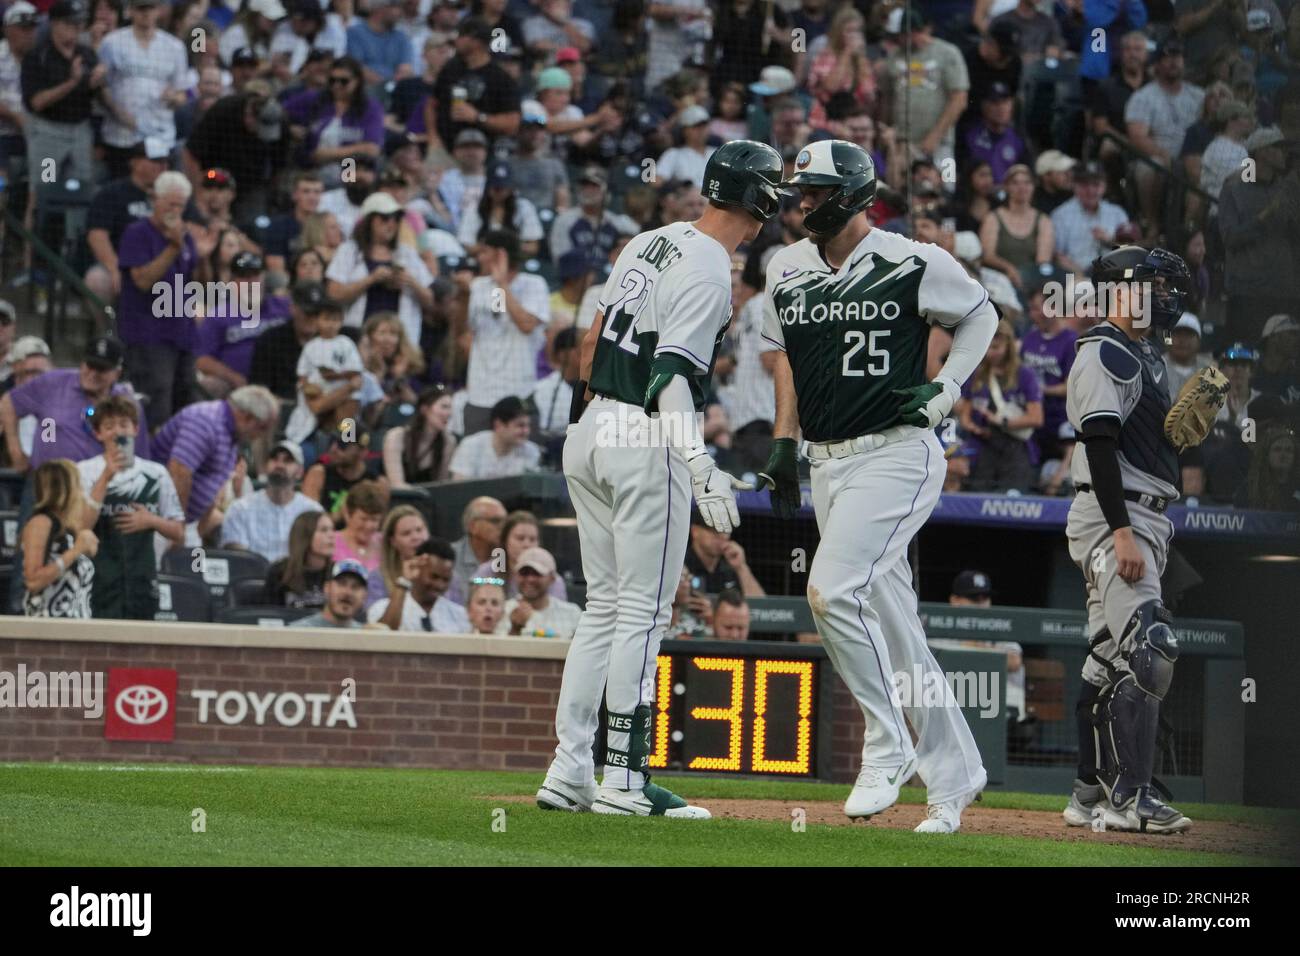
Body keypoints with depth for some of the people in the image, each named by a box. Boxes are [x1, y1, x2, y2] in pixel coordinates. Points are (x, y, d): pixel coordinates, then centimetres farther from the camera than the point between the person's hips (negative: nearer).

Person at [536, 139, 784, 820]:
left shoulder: (649, 243, 12)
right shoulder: (709, 271, -14)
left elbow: (592, 339, 18)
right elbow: (671, 373, -23)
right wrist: (701, 466, -30)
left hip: (591, 431, 9)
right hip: (648, 441, -9)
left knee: (604, 605, 12)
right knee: (642, 612, -4)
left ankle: (569, 770, 10)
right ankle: (623, 781, -4)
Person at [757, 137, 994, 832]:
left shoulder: (915, 264, -7)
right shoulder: (788, 270, 9)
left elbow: (981, 315, 7)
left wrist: (946, 389, -5)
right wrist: (783, 444, 13)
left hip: (897, 454, -6)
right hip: (828, 463, 7)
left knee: (833, 591, -23)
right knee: (888, 622, 7)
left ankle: (887, 745, -9)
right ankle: (953, 773, 17)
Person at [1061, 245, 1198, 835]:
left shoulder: (1145, 358, 22)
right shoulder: (1104, 354, -10)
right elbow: (1100, 445, -19)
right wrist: (1122, 532, -26)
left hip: (1141, 521, 10)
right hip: (1113, 519, -10)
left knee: (1110, 658, 11)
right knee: (1147, 650, -19)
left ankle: (1091, 795, 15)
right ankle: (1128, 797, -21)